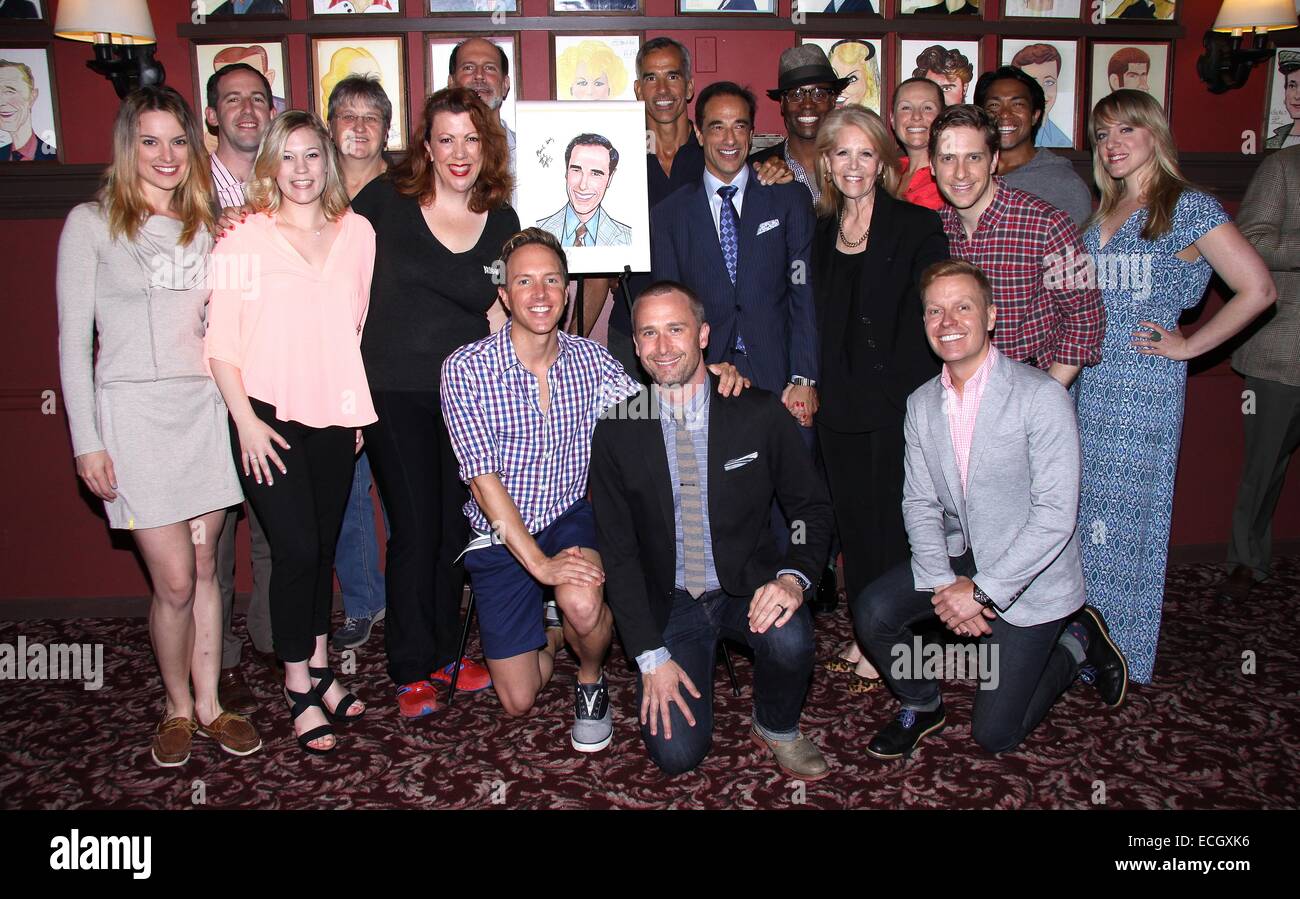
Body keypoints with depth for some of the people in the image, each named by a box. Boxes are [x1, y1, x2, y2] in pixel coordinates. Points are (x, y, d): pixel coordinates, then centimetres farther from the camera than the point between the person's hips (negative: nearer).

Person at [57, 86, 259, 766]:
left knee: (204, 568, 8)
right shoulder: (91, 223, 0)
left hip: (205, 406, 4)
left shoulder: (204, 225, 14)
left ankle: (210, 704, 21)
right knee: (174, 582, -4)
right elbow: (74, 337, -2)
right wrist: (86, 441, -6)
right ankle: (179, 709, 17)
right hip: (134, 410, -4)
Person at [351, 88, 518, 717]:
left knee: (456, 525, 11)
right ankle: (411, 670, 16)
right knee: (414, 529, 0)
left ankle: (445, 652, 28)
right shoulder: (385, 200, -2)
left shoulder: (501, 221, 7)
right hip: (395, 390, -3)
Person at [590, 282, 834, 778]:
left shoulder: (761, 415, -7)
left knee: (789, 640, -33)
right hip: (669, 603, 0)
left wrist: (794, 576, -21)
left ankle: (776, 729, 1)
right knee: (676, 753, -14)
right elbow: (618, 551, -3)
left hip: (750, 588, 0)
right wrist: (651, 656, -10)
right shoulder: (617, 434, -5)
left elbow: (812, 508, 1)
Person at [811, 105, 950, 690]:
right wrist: (811, 384, 5)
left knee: (890, 522, 3)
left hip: (898, 401, -5)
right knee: (852, 517, 12)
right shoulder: (821, 231, 10)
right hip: (839, 400, 5)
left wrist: (923, 394, -15)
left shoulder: (917, 225, -5)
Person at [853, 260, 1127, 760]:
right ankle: (921, 708, 10)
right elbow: (919, 502, 0)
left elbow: (1056, 513, -22)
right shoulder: (921, 405, 0)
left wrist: (981, 592, -23)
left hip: (1028, 577, -5)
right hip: (958, 561, 5)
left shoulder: (1041, 396, -19)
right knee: (873, 611, -19)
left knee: (994, 735, -1)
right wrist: (944, 584, -16)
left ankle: (1077, 643, 23)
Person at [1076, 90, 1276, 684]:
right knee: (1089, 514, 9)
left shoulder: (1188, 208, -6)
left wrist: (1187, 346, -9)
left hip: (1145, 388, -6)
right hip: (1086, 384, 6)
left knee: (1127, 516, 1)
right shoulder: (1102, 212, 14)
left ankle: (1123, 657, 16)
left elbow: (1257, 289, -11)